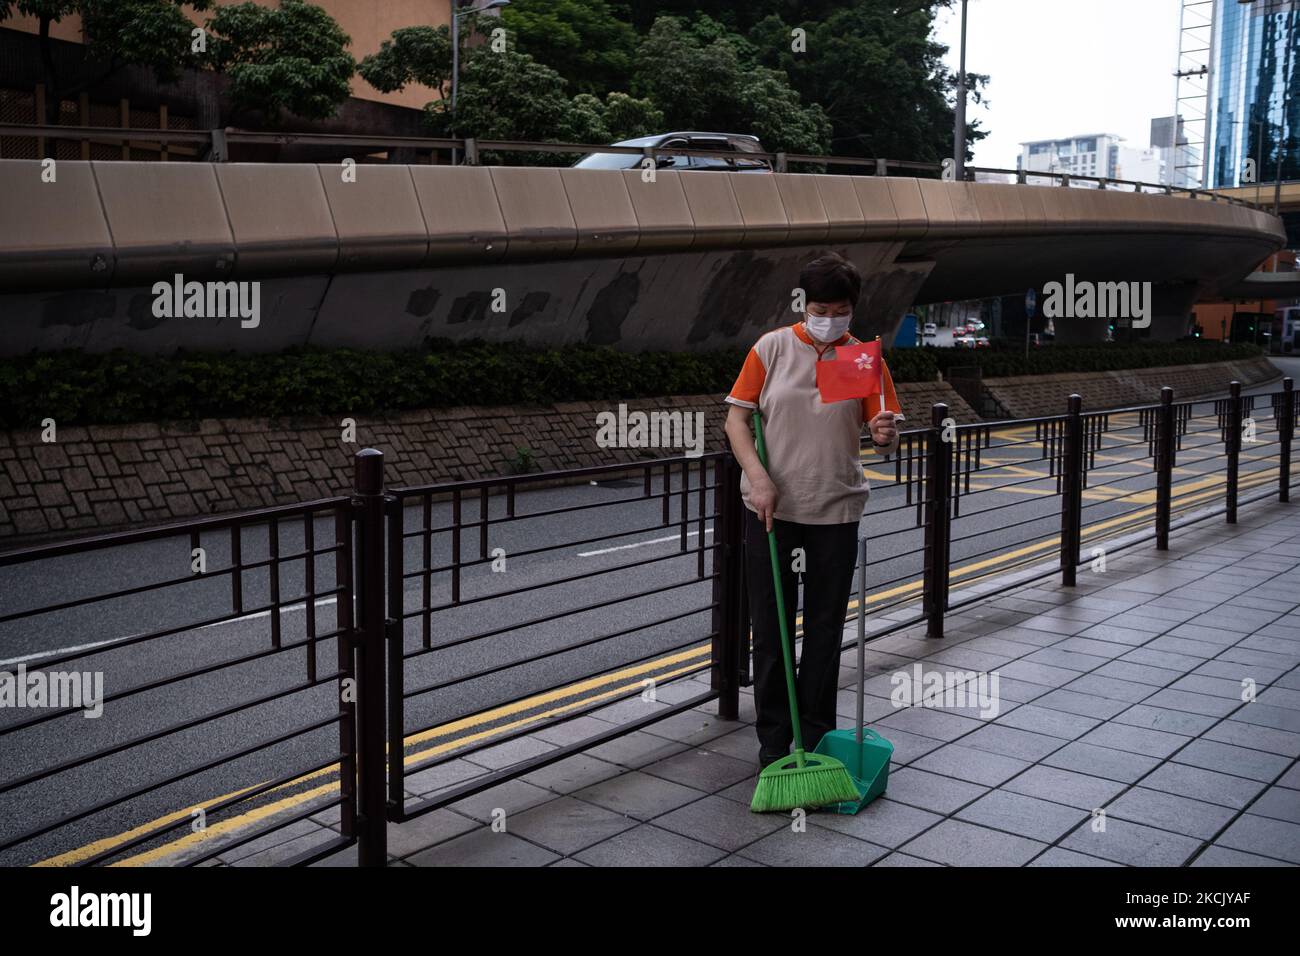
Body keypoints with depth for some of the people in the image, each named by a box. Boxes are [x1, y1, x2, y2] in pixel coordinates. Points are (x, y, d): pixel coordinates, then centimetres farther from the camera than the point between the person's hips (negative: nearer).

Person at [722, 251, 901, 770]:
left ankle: (815, 740, 23)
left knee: (825, 630, 9)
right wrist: (758, 477, -16)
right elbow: (736, 418, -2)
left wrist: (885, 436, -25)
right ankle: (774, 741, 19)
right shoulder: (771, 348, -2)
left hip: (835, 513, 1)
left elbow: (885, 437, 0)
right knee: (770, 628, 5)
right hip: (770, 509, 0)